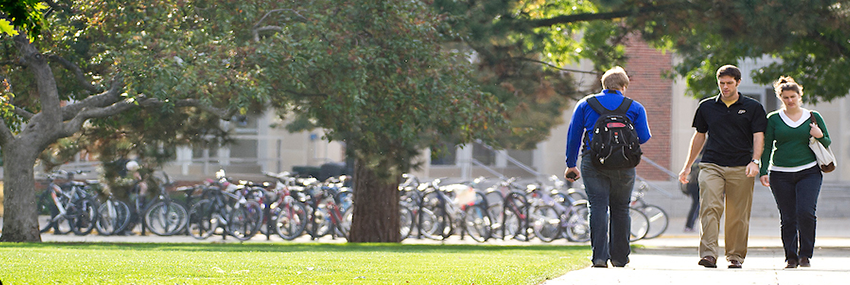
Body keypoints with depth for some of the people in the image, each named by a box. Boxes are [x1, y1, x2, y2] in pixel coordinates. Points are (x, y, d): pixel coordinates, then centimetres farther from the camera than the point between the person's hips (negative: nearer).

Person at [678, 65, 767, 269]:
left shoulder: (753, 108, 7)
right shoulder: (707, 107, 13)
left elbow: (758, 136, 0)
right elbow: (699, 136, 21)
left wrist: (755, 162, -17)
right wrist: (687, 166, 21)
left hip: (741, 169, -1)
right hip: (711, 166, 1)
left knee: (738, 216, 1)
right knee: (710, 208, -16)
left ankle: (735, 255, 13)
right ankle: (708, 254, -23)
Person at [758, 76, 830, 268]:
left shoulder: (813, 117, 9)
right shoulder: (773, 119, 8)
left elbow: (827, 143, 15)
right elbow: (766, 147, 9)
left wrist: (820, 136, -7)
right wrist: (763, 171, -1)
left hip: (809, 172, -1)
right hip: (781, 175, 1)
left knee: (806, 213, -16)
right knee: (787, 218, -1)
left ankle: (805, 254, -3)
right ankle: (791, 258, 8)